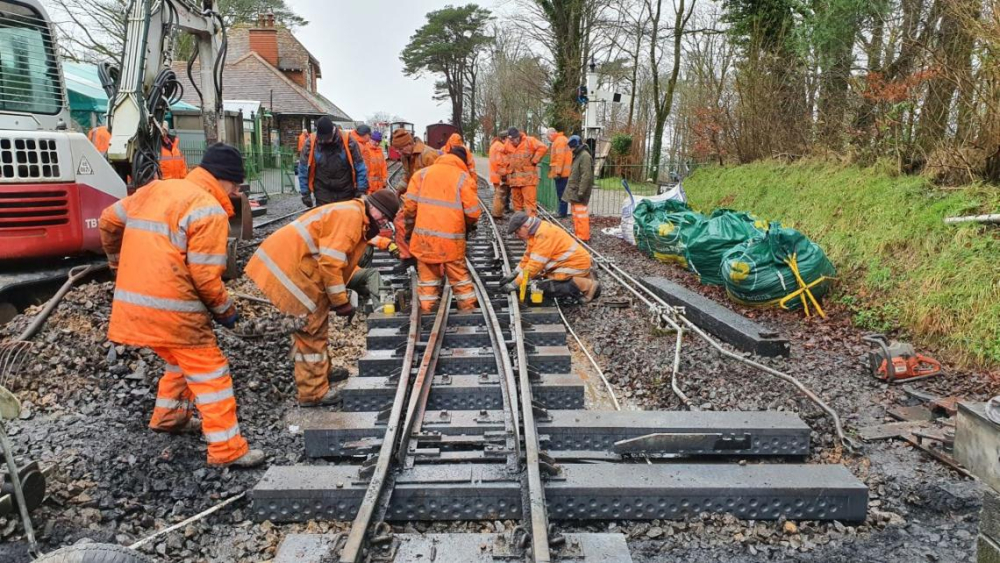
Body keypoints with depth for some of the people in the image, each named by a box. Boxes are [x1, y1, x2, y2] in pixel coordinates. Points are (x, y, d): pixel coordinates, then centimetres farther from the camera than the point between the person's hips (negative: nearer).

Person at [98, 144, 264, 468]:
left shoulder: (153, 189, 12)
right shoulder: (209, 211, -13)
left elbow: (109, 221, 23)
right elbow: (205, 275, -16)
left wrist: (119, 265, 37)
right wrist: (225, 310, -1)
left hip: (133, 303, 8)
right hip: (172, 310, -8)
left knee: (182, 362, 27)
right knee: (210, 374, 1)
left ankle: (168, 417, 42)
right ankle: (228, 450, 3)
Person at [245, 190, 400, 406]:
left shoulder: (361, 223, 17)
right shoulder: (350, 214, -17)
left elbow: (343, 261, 14)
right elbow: (329, 261, -22)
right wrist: (341, 301, -17)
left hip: (292, 263, 11)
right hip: (287, 266, -11)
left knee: (316, 322, 21)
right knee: (311, 327, -4)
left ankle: (321, 372, 36)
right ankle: (314, 392, 4)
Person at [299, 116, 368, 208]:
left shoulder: (347, 141, -9)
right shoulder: (310, 143, -7)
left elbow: (360, 168, -3)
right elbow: (303, 170, 2)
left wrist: (361, 191, -7)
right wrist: (305, 194, 1)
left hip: (346, 194, 0)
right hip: (323, 196, 0)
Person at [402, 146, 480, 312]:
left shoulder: (423, 173, 6)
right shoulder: (464, 178, -2)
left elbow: (409, 204, 4)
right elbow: (472, 212, -5)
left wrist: (409, 228, 16)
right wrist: (468, 227, 16)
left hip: (424, 235, 2)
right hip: (452, 238, -2)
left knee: (427, 273, 11)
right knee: (459, 273, 12)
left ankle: (427, 309, 13)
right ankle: (468, 306, 20)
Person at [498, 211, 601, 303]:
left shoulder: (544, 234, -23)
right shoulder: (537, 230, 8)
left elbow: (535, 264, -23)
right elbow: (528, 256, 17)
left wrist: (515, 284, -18)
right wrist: (513, 275, 14)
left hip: (576, 264, -10)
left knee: (545, 287, -15)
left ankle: (584, 285, -13)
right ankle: (585, 276, 12)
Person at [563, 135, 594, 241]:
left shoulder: (585, 156, -15)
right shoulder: (577, 155, 16)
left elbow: (586, 176, -21)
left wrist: (581, 192, -23)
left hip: (579, 192, -10)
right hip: (574, 191, 10)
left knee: (580, 213, -8)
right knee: (576, 213, 15)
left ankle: (583, 237, -4)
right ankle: (578, 234, 24)